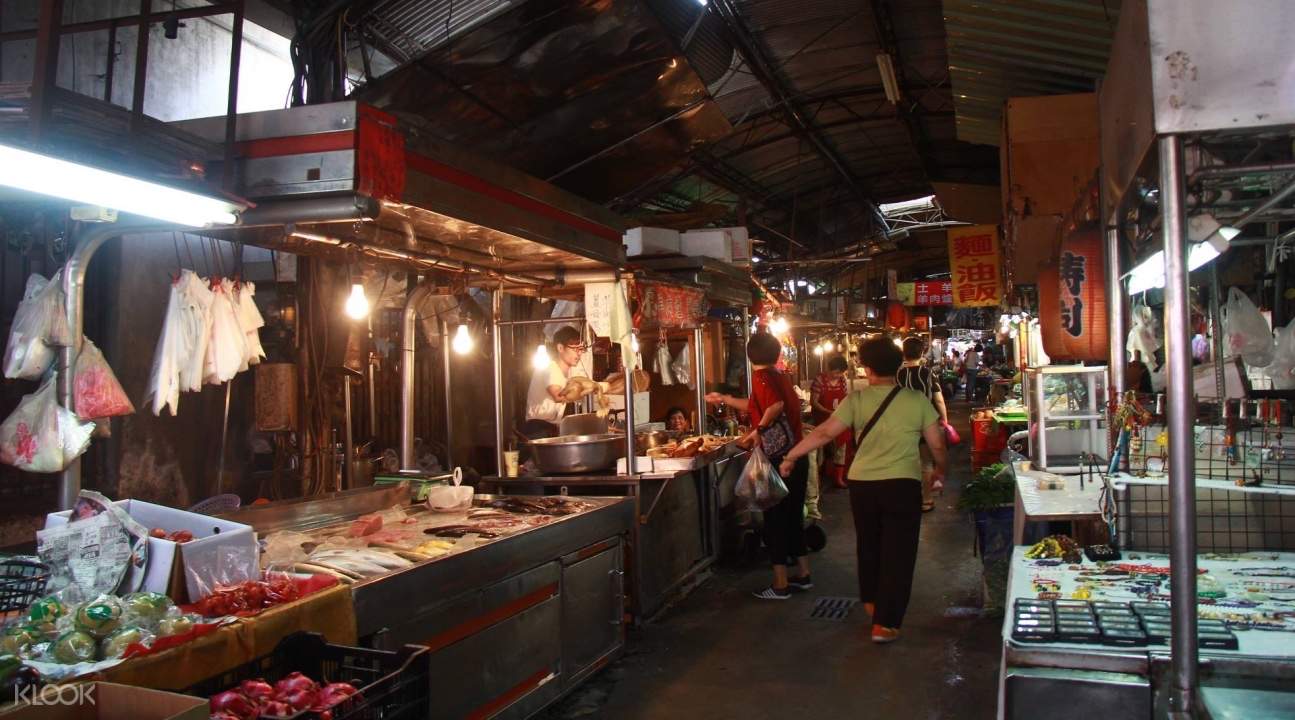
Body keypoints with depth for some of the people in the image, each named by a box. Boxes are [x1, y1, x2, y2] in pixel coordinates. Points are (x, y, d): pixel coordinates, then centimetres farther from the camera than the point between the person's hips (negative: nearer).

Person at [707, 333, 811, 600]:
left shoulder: (761, 376, -11)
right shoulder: (780, 377, 15)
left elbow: (776, 406, -31)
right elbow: (756, 406, 30)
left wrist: (758, 431, -20)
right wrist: (724, 399, 38)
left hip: (778, 459, -8)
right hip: (796, 456, 8)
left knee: (775, 520, 0)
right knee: (793, 517, 18)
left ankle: (780, 585, 5)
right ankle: (803, 574, 26)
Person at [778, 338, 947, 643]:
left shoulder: (857, 399, -4)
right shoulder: (917, 400, -2)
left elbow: (825, 433, -9)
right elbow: (937, 445, 2)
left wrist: (791, 456, -1)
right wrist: (941, 469, 22)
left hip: (862, 485, 2)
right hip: (903, 485, -1)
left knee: (868, 546, 23)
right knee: (897, 553, 6)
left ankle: (871, 600, 40)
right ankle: (885, 624, 6)